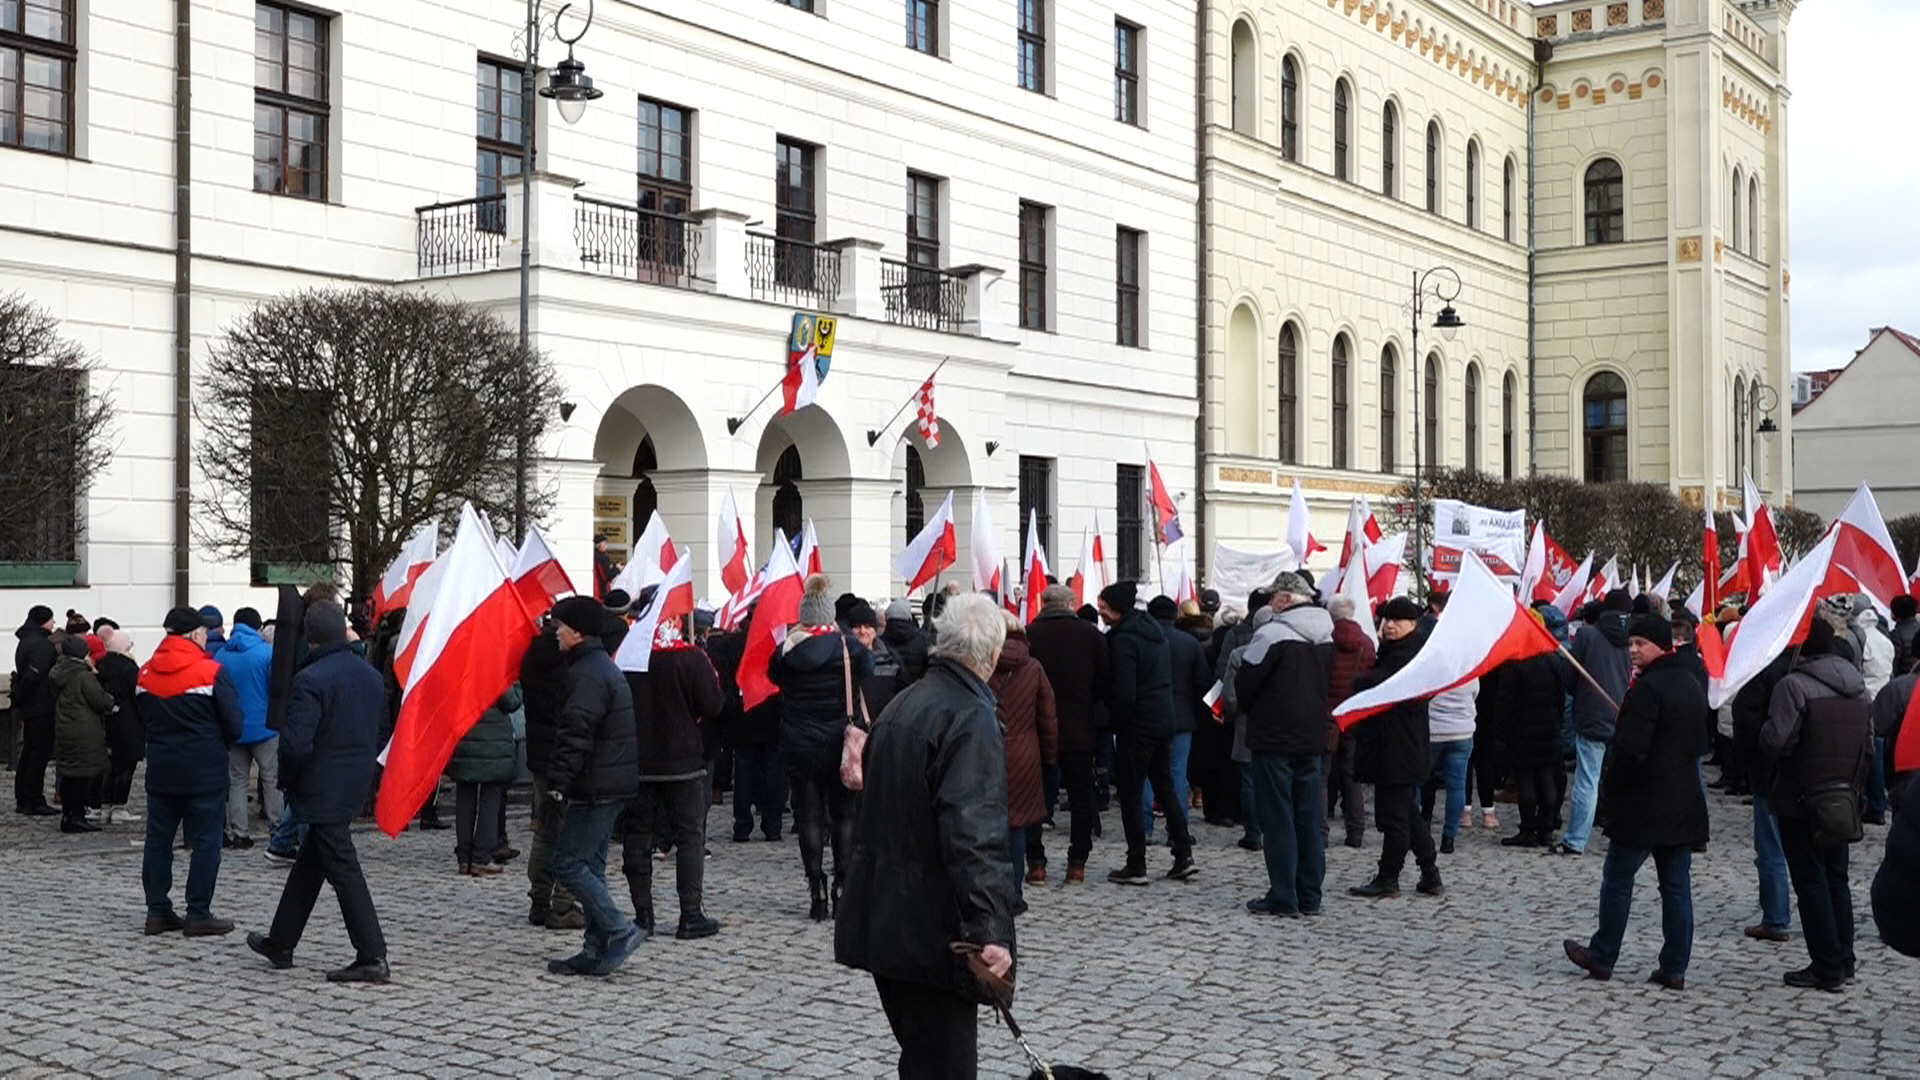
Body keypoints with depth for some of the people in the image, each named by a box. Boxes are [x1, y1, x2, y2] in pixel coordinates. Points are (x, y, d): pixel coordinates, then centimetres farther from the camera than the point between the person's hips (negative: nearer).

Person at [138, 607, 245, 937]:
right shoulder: (212, 672, -12)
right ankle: (198, 914, 1)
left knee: (158, 840, 12)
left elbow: (141, 720, 11)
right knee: (205, 842, 1)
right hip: (205, 771, -5)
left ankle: (157, 910, 15)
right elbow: (234, 725, -9)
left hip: (160, 770, 5)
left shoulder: (146, 674, 3)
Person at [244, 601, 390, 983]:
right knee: (308, 866, 20)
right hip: (355, 787, 9)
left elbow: (295, 743, -23)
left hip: (322, 791, -8)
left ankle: (372, 957, -7)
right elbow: (379, 733, 13)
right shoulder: (371, 676, 8)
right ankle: (280, 944, 33)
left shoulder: (311, 680, -18)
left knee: (342, 869, -6)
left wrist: (288, 780, -5)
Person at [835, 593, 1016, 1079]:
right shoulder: (972, 717, -16)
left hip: (881, 923, 9)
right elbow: (974, 836, -26)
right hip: (932, 934, -9)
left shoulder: (901, 705, 13)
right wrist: (991, 931, -29)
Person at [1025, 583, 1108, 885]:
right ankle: (1077, 864, 8)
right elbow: (1105, 681, 1)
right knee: (1081, 796, 10)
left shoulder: (1029, 634, -7)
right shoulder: (1090, 634, -2)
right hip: (1080, 730, 1)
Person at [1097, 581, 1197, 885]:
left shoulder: (1124, 639, -17)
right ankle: (1184, 854, 15)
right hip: (1165, 720, 9)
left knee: (1130, 794, -1)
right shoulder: (1155, 632, 12)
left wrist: (1114, 721, -7)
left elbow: (1124, 693, -22)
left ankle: (1136, 865, 1)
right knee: (1165, 786, 17)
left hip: (1137, 724, -9)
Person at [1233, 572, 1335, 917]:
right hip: (1313, 738, 7)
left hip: (1274, 738, -7)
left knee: (1278, 819, -1)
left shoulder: (1273, 634, -16)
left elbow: (1244, 684, -9)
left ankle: (1283, 897, 1)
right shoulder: (1327, 637, 8)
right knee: (1310, 817, 10)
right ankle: (1309, 897, 14)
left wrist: (1248, 709, 11)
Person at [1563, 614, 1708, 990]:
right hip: (1685, 803, 8)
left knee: (1617, 879, 5)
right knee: (1677, 886, 8)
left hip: (1644, 804, -8)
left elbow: (1630, 749, -22)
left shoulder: (1647, 688, -18)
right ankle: (1674, 968, 10)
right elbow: (1701, 744, 20)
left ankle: (1602, 956, 13)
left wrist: (1612, 787, -8)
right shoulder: (1692, 686, 11)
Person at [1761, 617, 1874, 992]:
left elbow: (1776, 742, -23)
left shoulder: (1794, 686, -18)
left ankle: (1827, 968, 1)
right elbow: (1869, 746, 13)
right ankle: (1843, 961, 22)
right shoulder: (1858, 688, 8)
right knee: (1836, 879, 17)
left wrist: (1764, 733, -1)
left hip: (1801, 803, -7)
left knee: (1811, 882, 0)